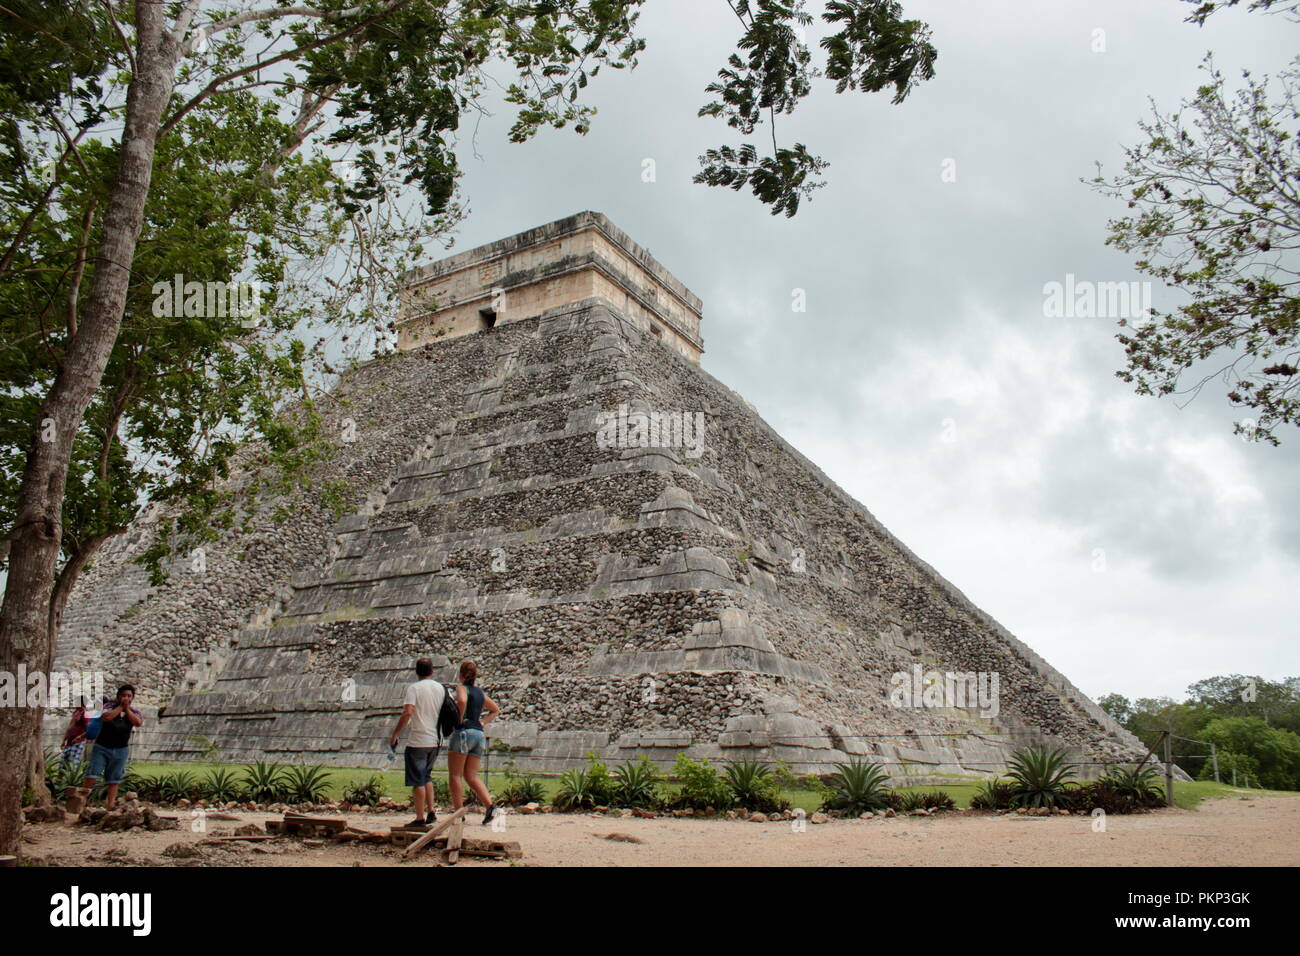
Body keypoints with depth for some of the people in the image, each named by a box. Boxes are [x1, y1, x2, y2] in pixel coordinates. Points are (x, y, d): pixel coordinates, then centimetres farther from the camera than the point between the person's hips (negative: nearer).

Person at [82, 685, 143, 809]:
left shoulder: (134, 712, 4)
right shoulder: (110, 707, -4)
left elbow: (138, 722, -18)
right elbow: (106, 717, -26)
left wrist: (127, 708, -12)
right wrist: (120, 707, -18)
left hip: (121, 750, 2)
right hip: (102, 747, -2)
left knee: (114, 780, 7)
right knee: (91, 776, -8)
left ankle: (110, 805, 10)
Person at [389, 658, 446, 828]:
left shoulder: (414, 688, -8)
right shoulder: (441, 688, 8)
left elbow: (407, 713, -19)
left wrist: (395, 735, -12)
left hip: (418, 741, -6)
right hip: (435, 741, 6)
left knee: (417, 781, 0)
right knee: (426, 777, 20)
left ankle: (420, 818, 2)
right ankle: (431, 812, 16)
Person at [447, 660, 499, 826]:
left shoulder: (461, 687, -2)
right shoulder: (480, 692, 18)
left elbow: (462, 701, -25)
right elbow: (496, 710, 28)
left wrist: (460, 719, -12)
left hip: (463, 732, -6)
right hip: (479, 734, 6)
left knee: (455, 775, 1)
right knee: (471, 776, 7)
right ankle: (490, 804, -11)